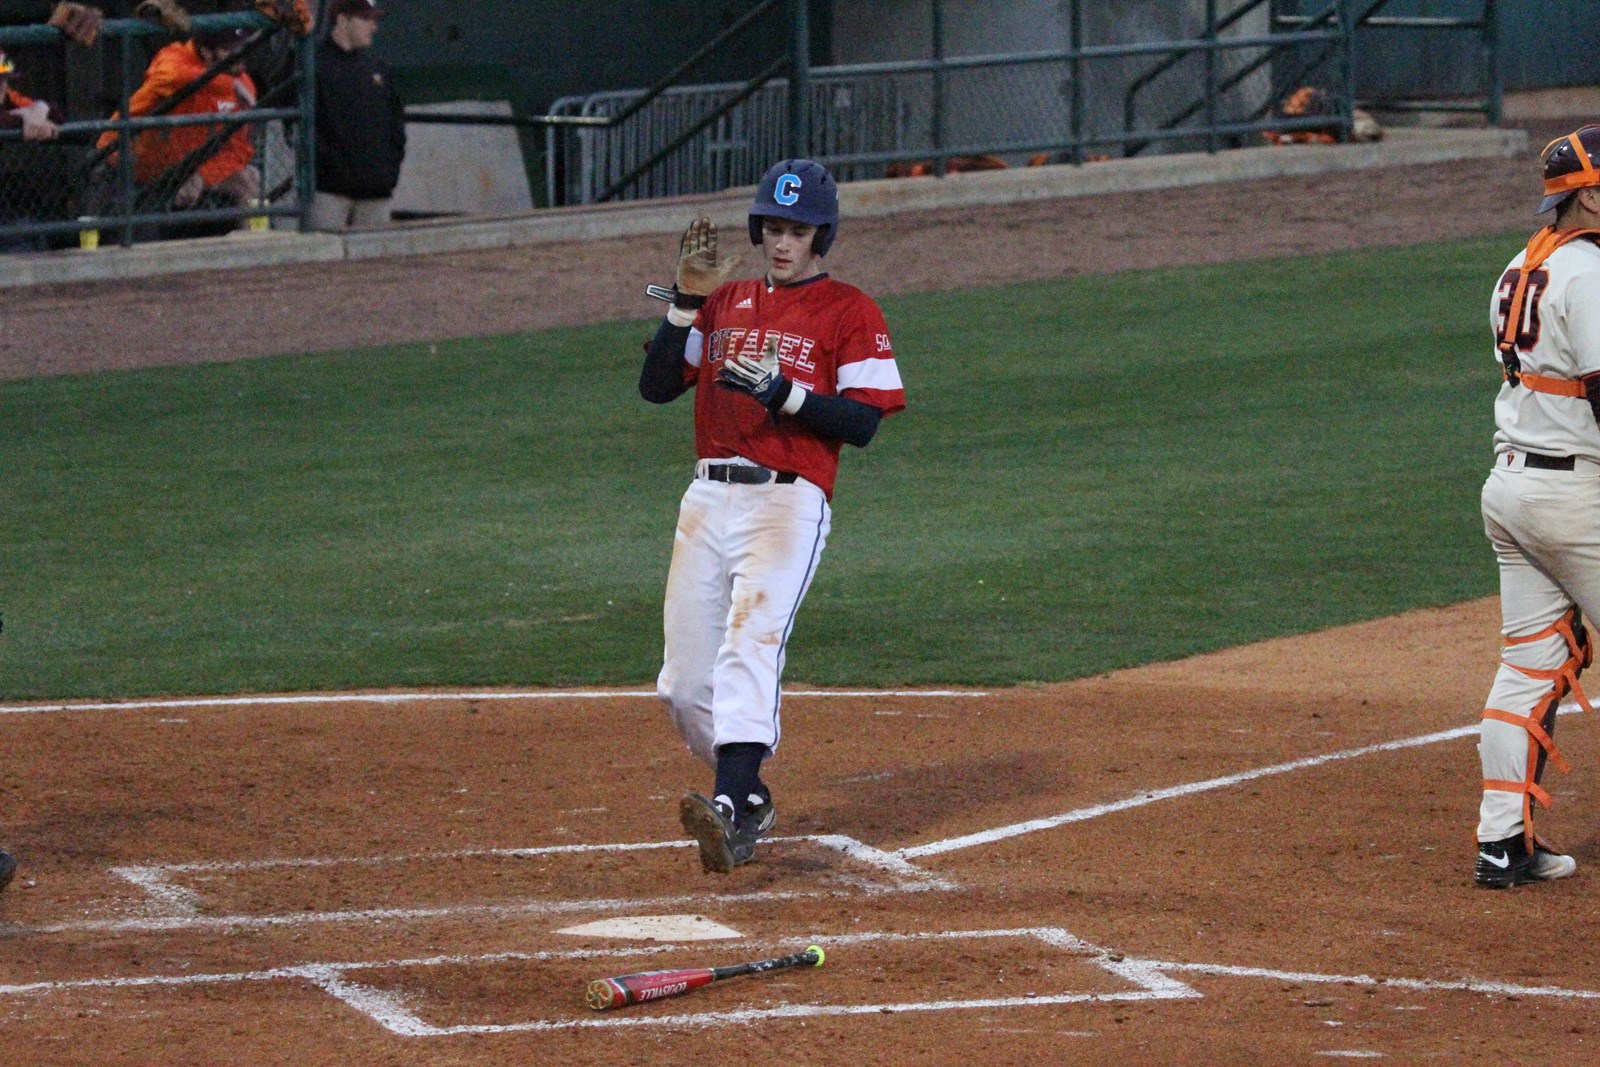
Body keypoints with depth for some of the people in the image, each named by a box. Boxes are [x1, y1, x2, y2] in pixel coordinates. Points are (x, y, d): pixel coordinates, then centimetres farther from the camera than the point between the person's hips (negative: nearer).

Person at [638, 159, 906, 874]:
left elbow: (862, 425, -5)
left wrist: (781, 389, -18)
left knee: (750, 648, -26)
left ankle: (729, 813, -40)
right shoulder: (725, 302, 19)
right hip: (707, 500, 6)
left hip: (788, 501, -6)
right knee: (683, 685, 4)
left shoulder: (848, 312, 4)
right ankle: (749, 798, 24)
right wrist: (688, 299, 0)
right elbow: (655, 386, 10)